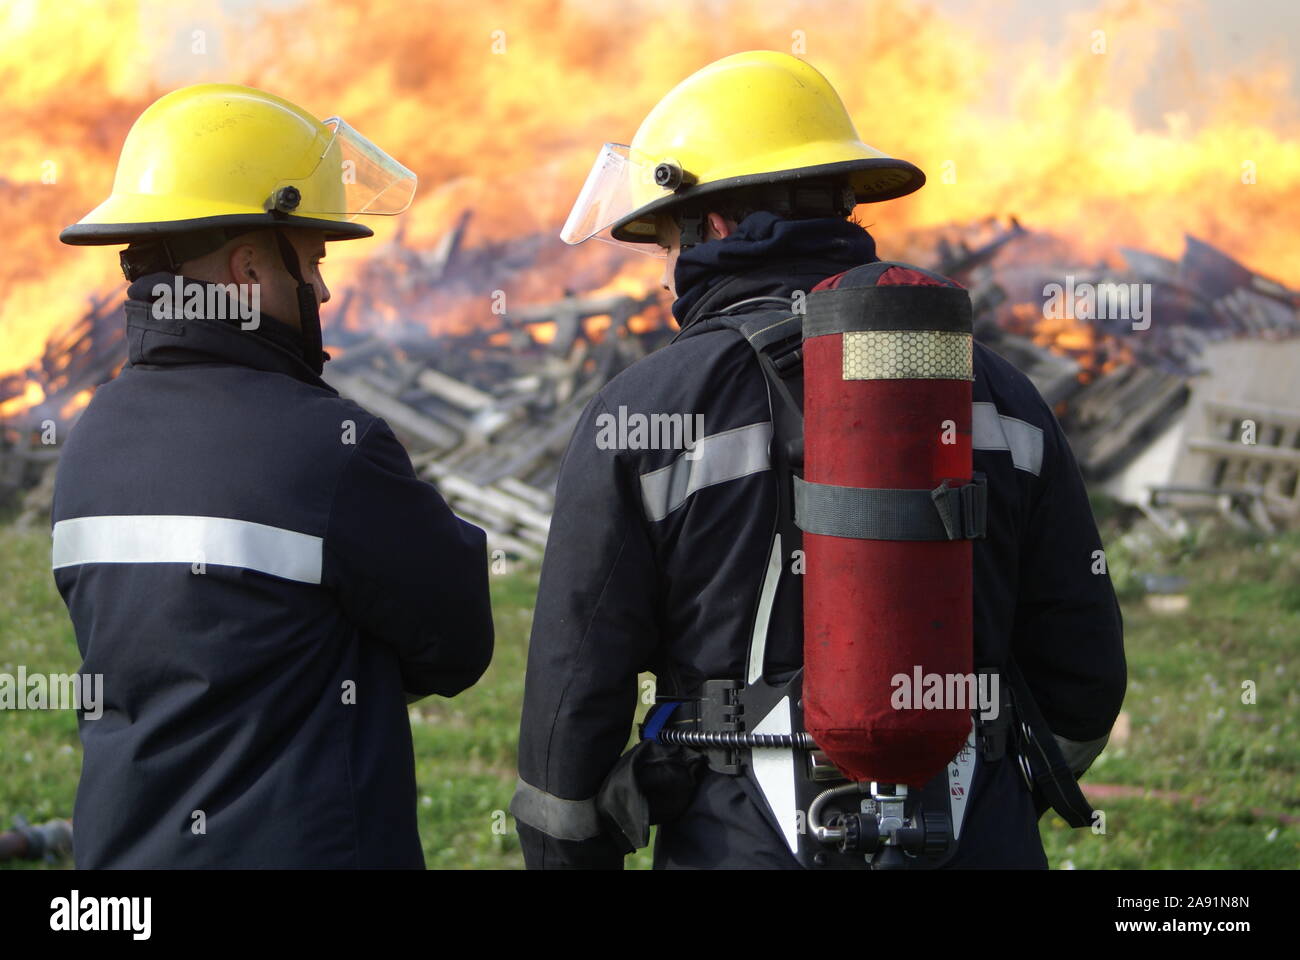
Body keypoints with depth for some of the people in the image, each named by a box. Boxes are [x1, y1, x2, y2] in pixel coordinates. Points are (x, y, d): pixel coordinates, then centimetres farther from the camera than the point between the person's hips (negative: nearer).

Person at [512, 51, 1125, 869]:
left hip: (748, 841, -3)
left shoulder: (640, 416, -7)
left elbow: (576, 688, -5)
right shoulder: (998, 393, 4)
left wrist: (565, 854, 9)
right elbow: (1082, 674, 8)